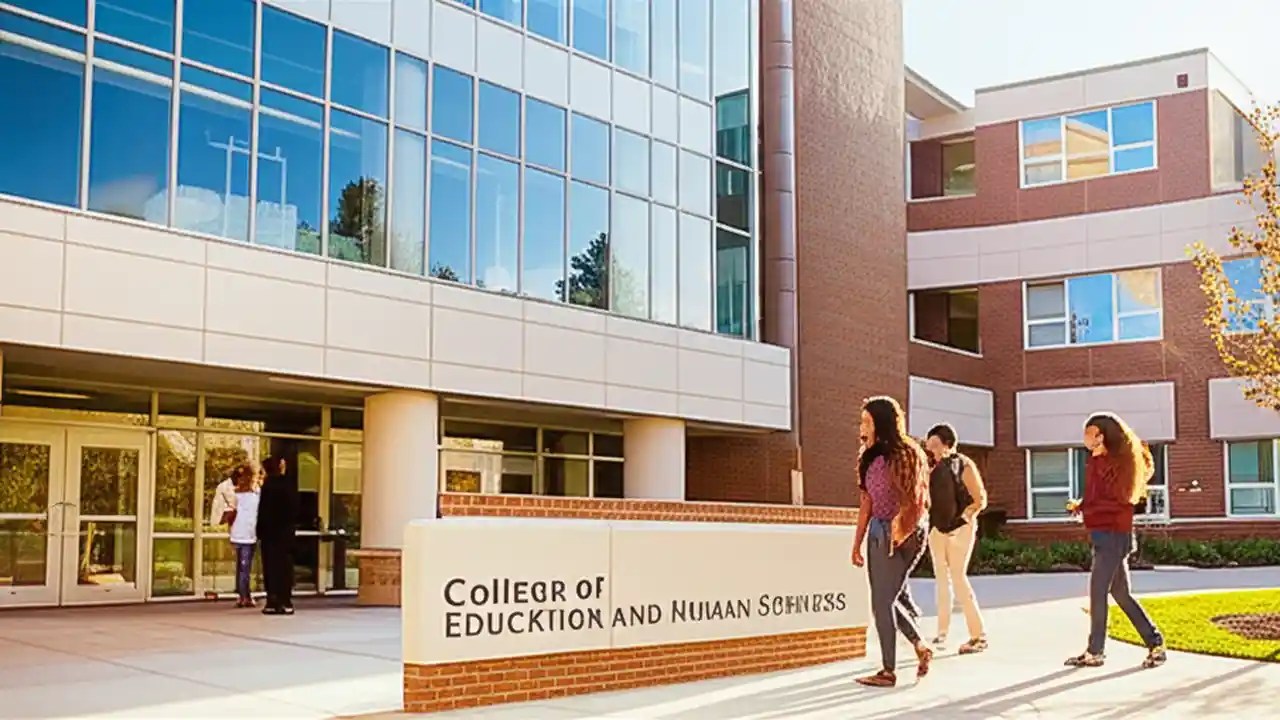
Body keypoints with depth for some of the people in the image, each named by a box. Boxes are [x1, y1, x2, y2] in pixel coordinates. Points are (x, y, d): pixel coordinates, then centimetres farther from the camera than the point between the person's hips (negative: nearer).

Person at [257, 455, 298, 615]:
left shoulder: (269, 485, -8)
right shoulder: (289, 483, 6)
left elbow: (264, 510, -10)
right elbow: (294, 508, 5)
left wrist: (260, 530, -5)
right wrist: (292, 525, 8)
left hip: (271, 530, -4)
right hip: (287, 530, 4)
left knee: (272, 566, 0)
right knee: (285, 565, 6)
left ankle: (274, 602, -2)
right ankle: (286, 602, 5)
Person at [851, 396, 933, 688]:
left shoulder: (905, 454, -10)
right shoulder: (870, 457, 10)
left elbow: (914, 502, -13)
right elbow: (867, 502, 11)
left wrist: (899, 534, -18)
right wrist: (857, 542, 11)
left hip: (902, 534, -7)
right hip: (878, 532, 7)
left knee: (883, 601, -5)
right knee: (894, 597, 12)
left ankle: (889, 671, 4)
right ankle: (921, 647, 31)